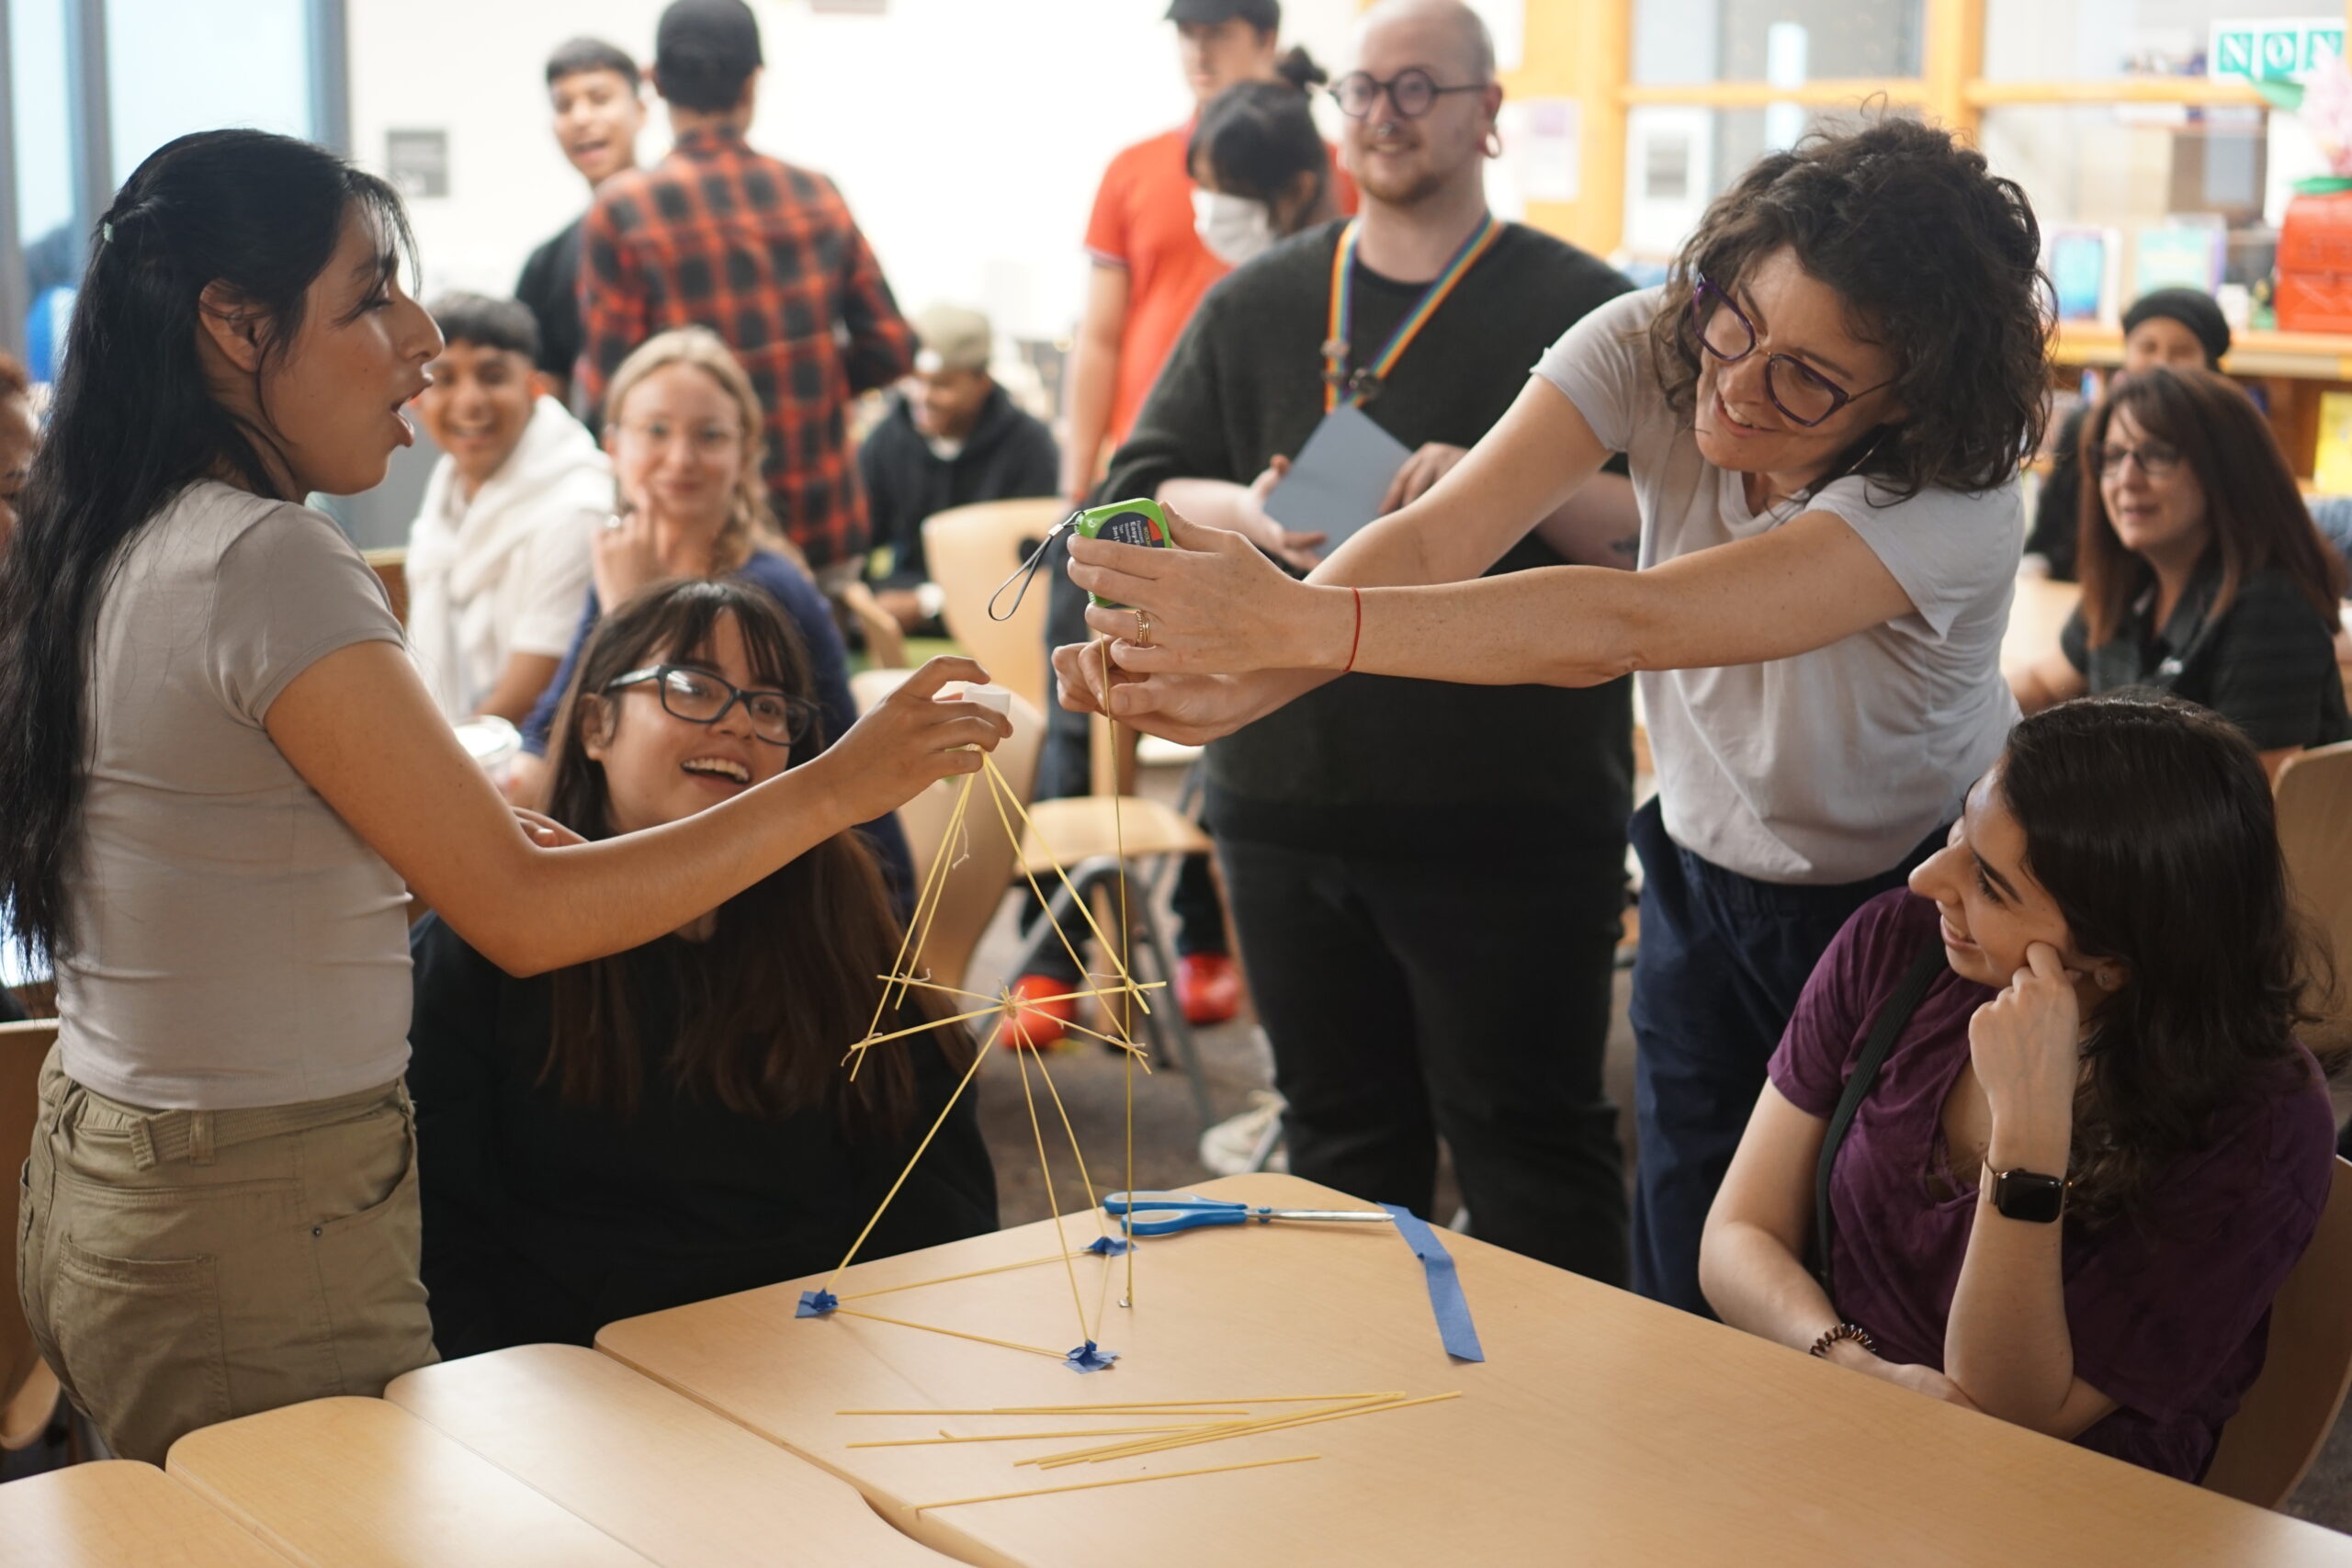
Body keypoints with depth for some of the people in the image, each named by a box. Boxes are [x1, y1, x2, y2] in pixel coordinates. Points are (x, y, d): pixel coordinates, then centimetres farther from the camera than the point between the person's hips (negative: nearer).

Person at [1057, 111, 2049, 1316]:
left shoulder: (1953, 508, -32)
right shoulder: (1648, 350, -18)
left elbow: (1621, 627, -44)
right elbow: (1434, 537, -28)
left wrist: (1300, 622, -53)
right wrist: (1236, 679, -47)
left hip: (1917, 903, -4)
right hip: (1706, 881, 4)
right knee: (1683, 1300, 7)